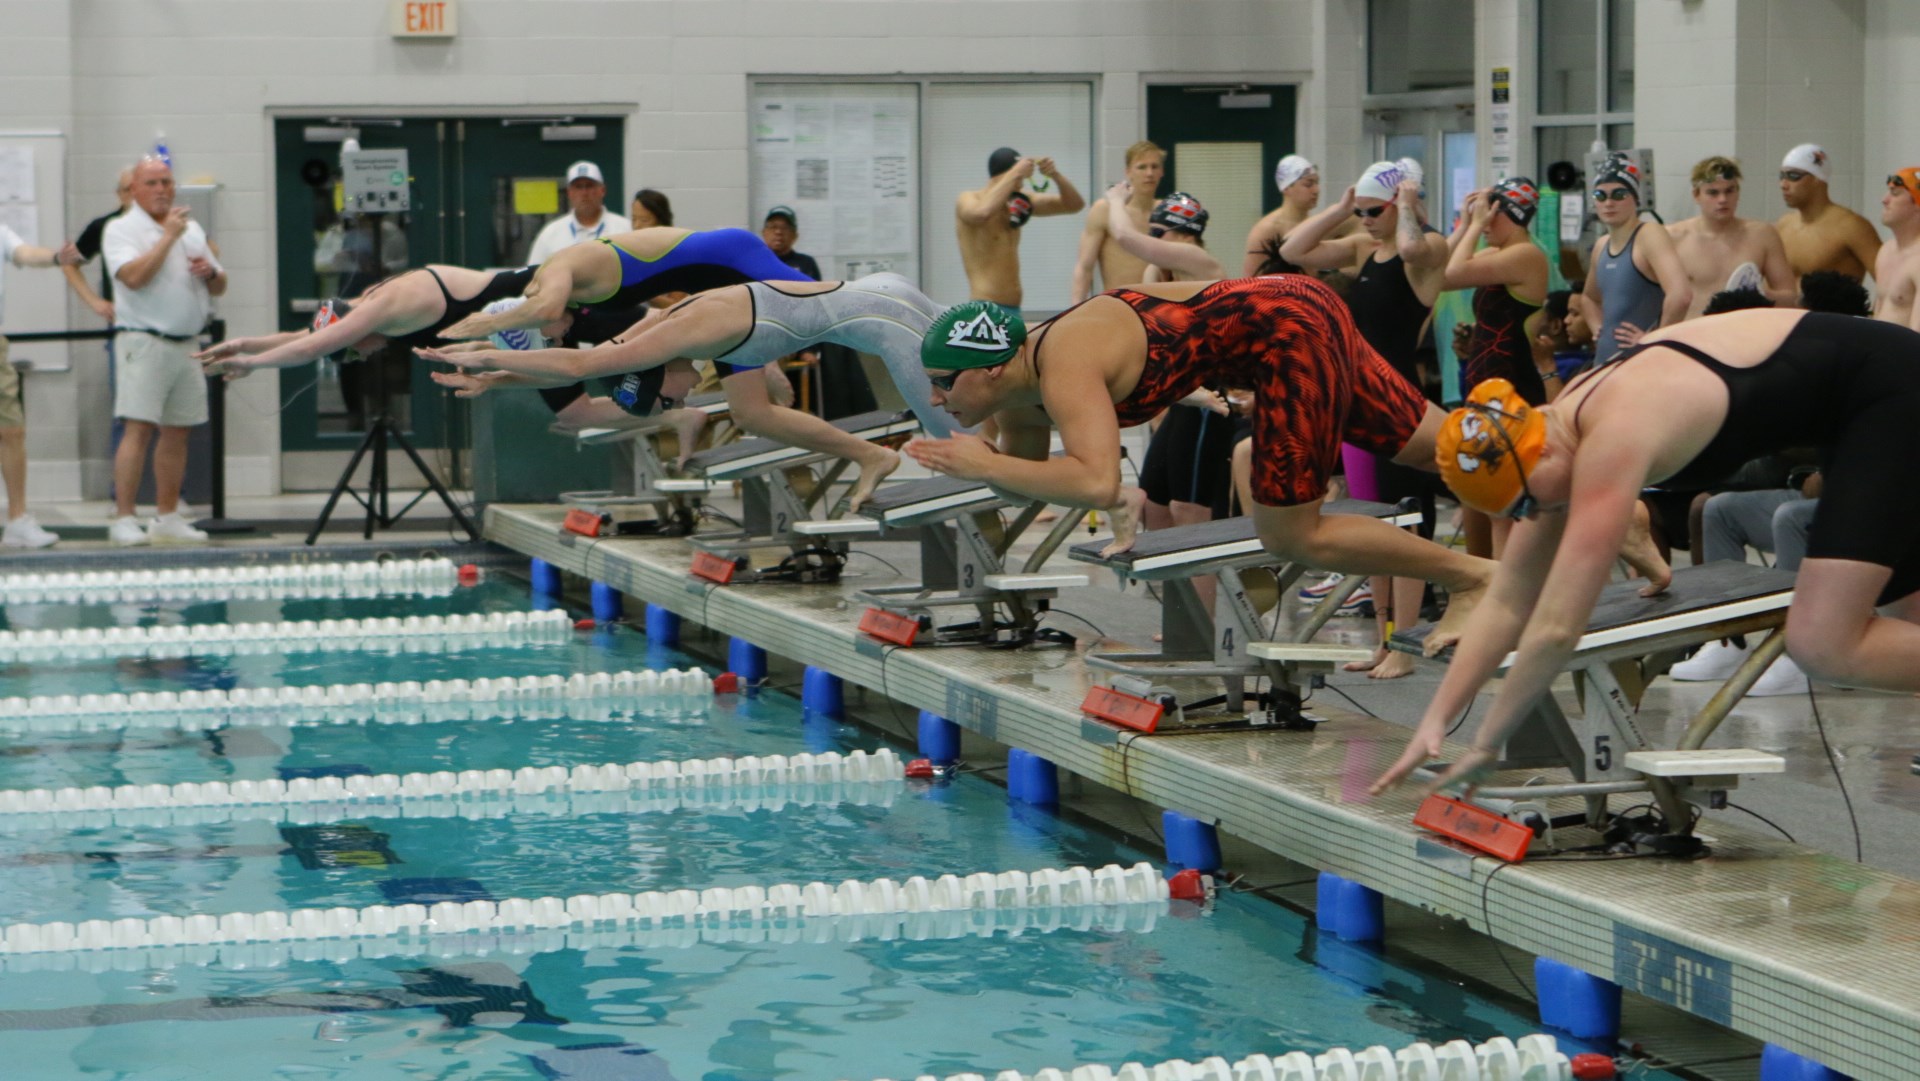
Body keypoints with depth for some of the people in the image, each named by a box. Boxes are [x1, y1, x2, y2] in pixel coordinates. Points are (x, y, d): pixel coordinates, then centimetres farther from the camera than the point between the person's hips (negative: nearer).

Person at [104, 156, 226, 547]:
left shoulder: (192, 229, 17)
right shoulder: (122, 230, -3)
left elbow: (219, 287, 21)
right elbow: (134, 276, -21)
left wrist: (210, 272, -2)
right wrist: (168, 236, -16)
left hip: (185, 345, 7)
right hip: (144, 342, -7)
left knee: (177, 432, 9)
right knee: (138, 429, -13)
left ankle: (168, 517, 16)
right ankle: (123, 519, -14)